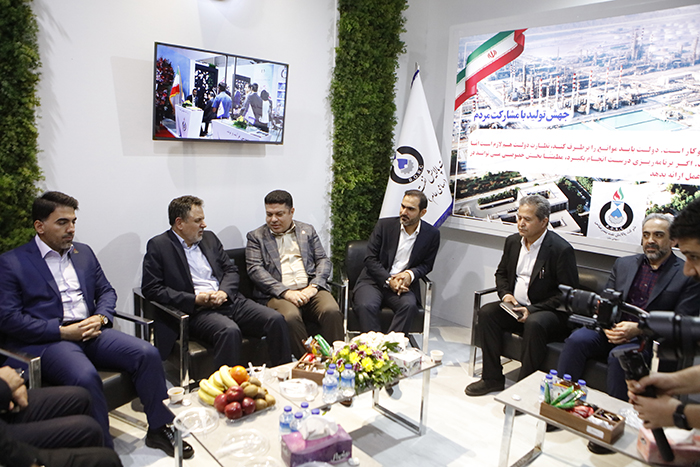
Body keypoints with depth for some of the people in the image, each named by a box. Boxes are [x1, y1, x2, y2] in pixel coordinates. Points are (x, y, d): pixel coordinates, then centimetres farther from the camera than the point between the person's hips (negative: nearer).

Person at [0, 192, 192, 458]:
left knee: (147, 353, -17)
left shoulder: (84, 253, 17)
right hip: (46, 340, -5)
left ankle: (160, 429, -3)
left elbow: (106, 291, 20)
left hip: (90, 332, 5)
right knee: (85, 376, -35)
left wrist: (101, 318, -3)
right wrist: (64, 331, -15)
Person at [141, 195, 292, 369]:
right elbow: (151, 288, -4)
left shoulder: (209, 238, 18)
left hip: (230, 301, 6)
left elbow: (231, 270, 17)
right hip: (197, 310, -5)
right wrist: (195, 299, -13)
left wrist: (224, 292, -6)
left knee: (276, 319, -16)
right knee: (230, 331, -36)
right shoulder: (158, 246, 2)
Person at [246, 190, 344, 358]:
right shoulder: (256, 236, 12)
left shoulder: (308, 230, 19)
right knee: (290, 317, -34)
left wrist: (313, 286, -7)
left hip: (310, 289, 2)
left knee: (332, 311, -28)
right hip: (278, 294, -2)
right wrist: (285, 292, -14)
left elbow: (323, 260, 13)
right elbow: (255, 269, -1)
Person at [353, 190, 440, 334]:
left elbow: (426, 265, 11)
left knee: (409, 305, -32)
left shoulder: (432, 234, 4)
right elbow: (370, 259, -1)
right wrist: (388, 280, -15)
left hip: (404, 284, 1)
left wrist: (410, 274, -12)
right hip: (374, 281, 0)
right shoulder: (384, 225, 1)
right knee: (366, 306, -31)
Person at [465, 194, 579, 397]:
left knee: (534, 324, -36)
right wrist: (506, 294, -3)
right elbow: (501, 273, 19)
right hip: (517, 306, 7)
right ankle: (492, 378, -7)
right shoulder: (513, 241, 6)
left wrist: (532, 310, -22)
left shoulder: (561, 249, -15)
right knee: (486, 312, -16)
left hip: (548, 312, -6)